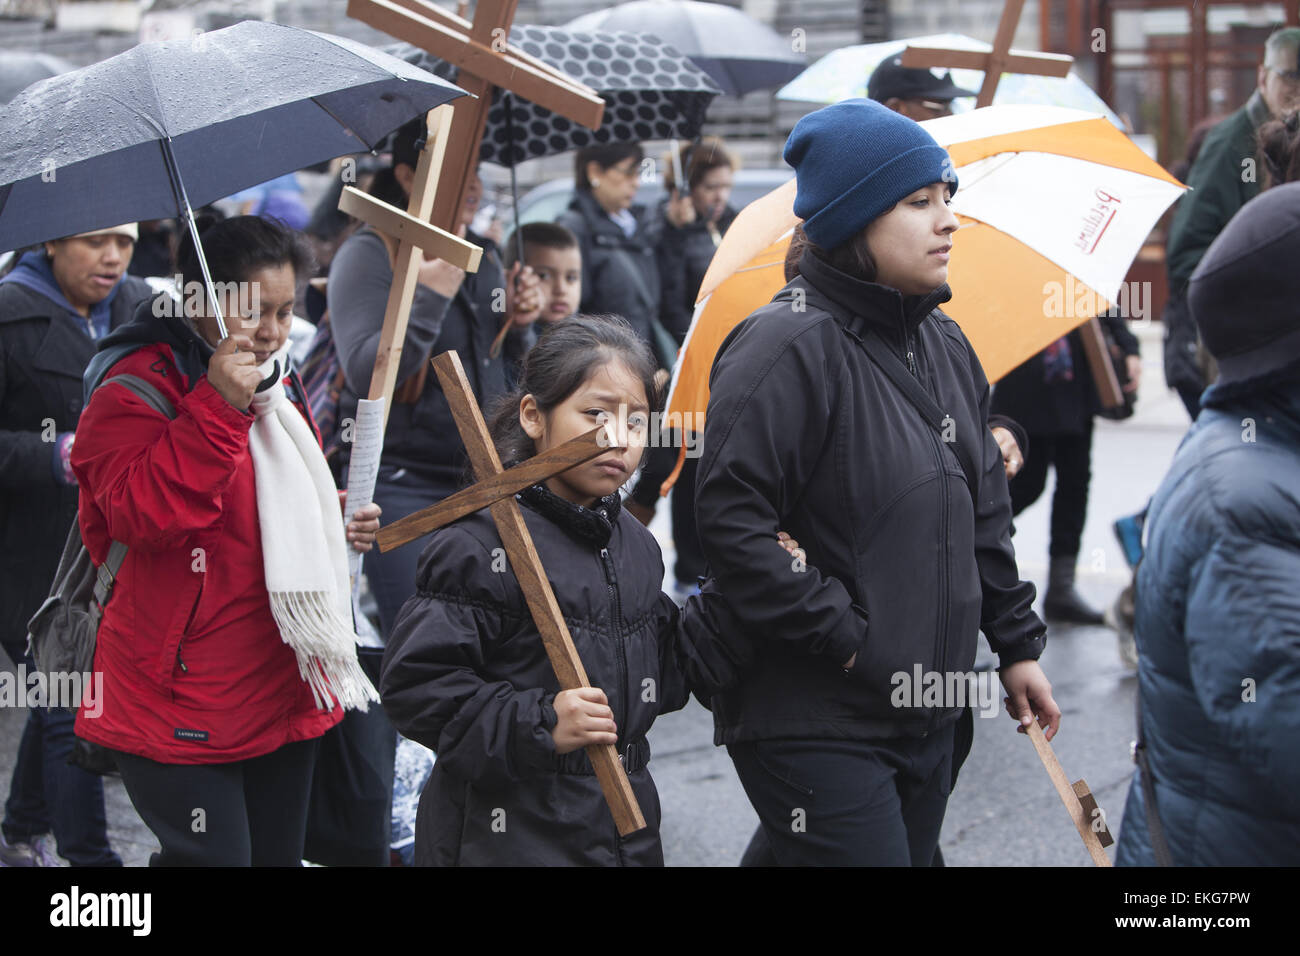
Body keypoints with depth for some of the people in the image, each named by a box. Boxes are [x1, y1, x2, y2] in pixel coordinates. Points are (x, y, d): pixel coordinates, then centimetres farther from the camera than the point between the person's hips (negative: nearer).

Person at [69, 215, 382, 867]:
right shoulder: (141, 386, -13)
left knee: (278, 854, 13)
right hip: (180, 700, -8)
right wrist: (217, 406, -30)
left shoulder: (277, 385, 14)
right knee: (215, 856, -11)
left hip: (282, 689, 9)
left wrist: (335, 519, 10)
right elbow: (139, 514, -28)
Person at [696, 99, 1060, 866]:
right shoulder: (788, 348, -16)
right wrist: (844, 637, -19)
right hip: (814, 726, -8)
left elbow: (985, 514, 20)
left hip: (930, 715, 8)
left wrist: (1017, 644, 19)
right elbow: (731, 523, -22)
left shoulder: (944, 343, 11)